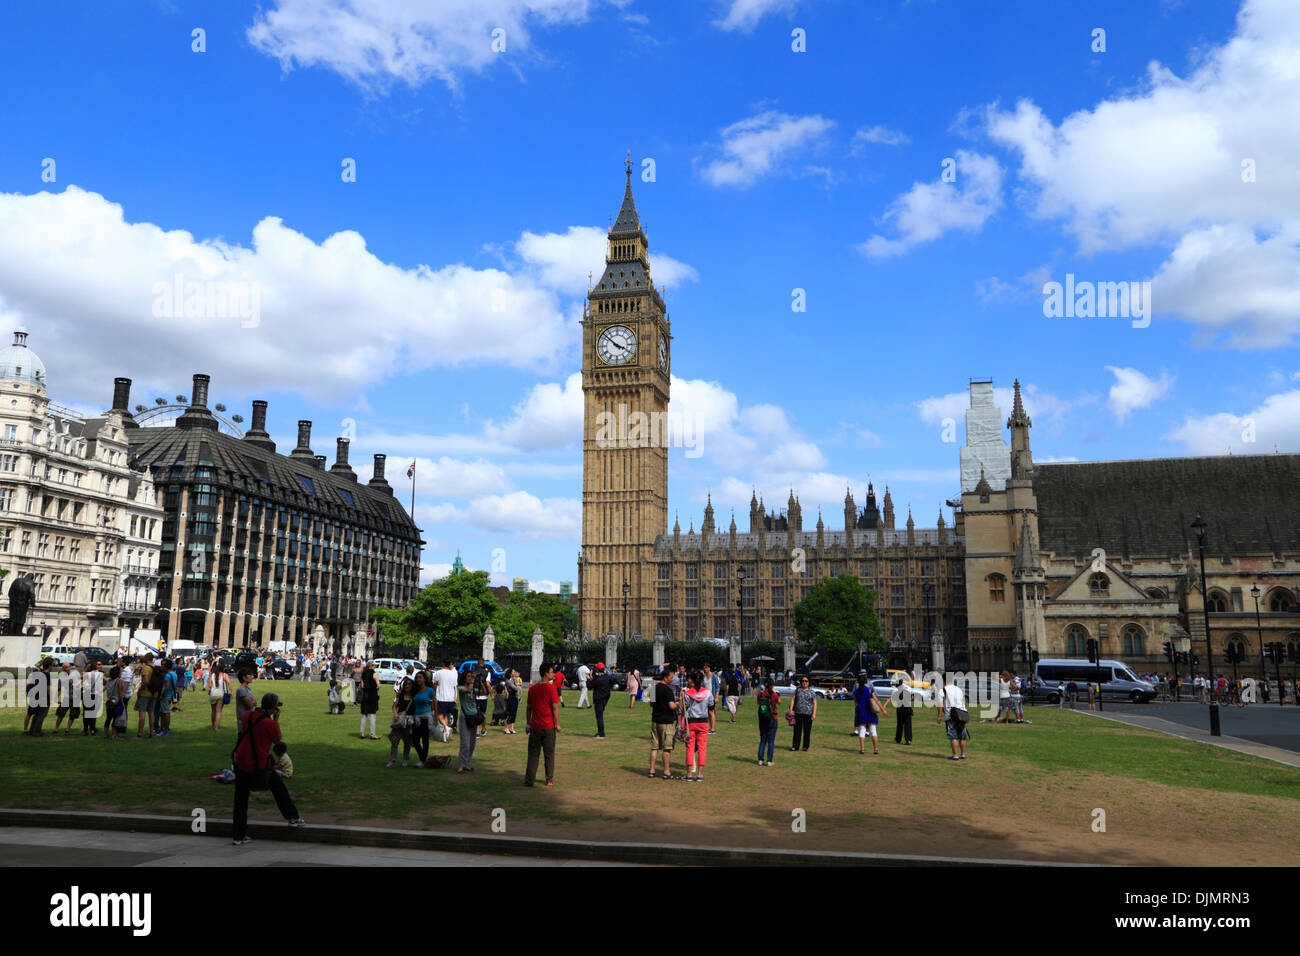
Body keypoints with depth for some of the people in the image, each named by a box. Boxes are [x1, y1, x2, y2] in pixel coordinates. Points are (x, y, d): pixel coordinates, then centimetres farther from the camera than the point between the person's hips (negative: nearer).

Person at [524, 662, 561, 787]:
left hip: (535, 726, 3)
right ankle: (550, 780, 11)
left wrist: (528, 724, 16)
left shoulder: (532, 688, 3)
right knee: (549, 754, 8)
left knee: (533, 754, 9)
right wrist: (557, 724, -5)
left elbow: (529, 708, 8)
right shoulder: (551, 687, -10)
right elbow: (555, 707, -11)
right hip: (549, 726, -3)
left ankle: (529, 780, 7)